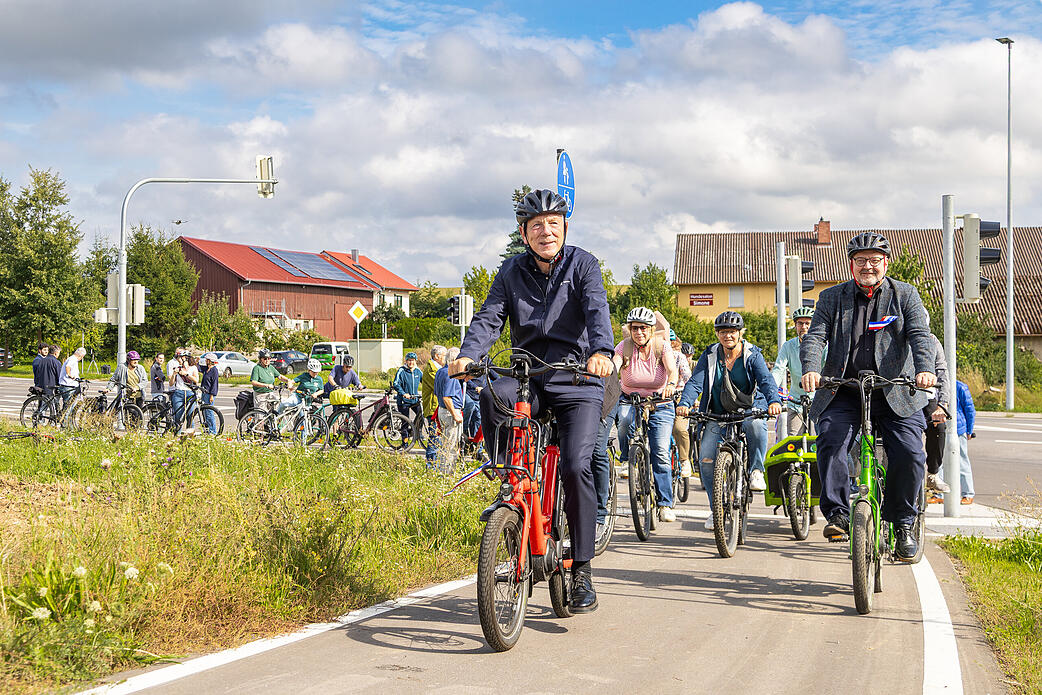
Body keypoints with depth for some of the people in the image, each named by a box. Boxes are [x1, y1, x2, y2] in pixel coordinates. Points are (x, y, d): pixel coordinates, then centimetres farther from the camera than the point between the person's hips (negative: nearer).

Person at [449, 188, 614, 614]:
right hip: (530, 377, 3)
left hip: (577, 380, -2)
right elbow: (490, 317, -2)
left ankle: (582, 570, -7)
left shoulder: (582, 264, -1)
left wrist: (601, 350, -39)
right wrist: (469, 354, -23)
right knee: (492, 396, -32)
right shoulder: (513, 271, 8)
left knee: (576, 466, -18)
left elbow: (597, 310, -18)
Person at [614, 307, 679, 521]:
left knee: (661, 453, -13)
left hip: (660, 405, 0)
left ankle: (665, 504, -5)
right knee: (626, 419, -37)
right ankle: (626, 454, -7)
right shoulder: (624, 347, -7)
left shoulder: (662, 346, -8)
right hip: (631, 401, 0)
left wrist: (671, 384, -47)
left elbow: (672, 370, -25)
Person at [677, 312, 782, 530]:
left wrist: (774, 400, -40)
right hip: (717, 415, 2)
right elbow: (695, 382, -8)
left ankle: (756, 471, -17)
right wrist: (685, 403, -28)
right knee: (706, 457, -14)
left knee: (755, 425, -39)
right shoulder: (710, 355, 1)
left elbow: (766, 379, -18)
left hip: (749, 410, -2)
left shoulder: (753, 355, -4)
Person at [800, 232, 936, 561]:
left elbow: (919, 335, -5)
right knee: (829, 439, -26)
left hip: (894, 393, 0)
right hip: (843, 391, 1)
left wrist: (925, 370, -26)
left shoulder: (905, 295, 8)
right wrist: (811, 370, -24)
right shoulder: (832, 298, 9)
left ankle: (902, 523, 5)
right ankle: (837, 514, -16)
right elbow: (815, 337, -2)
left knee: (910, 454, -15)